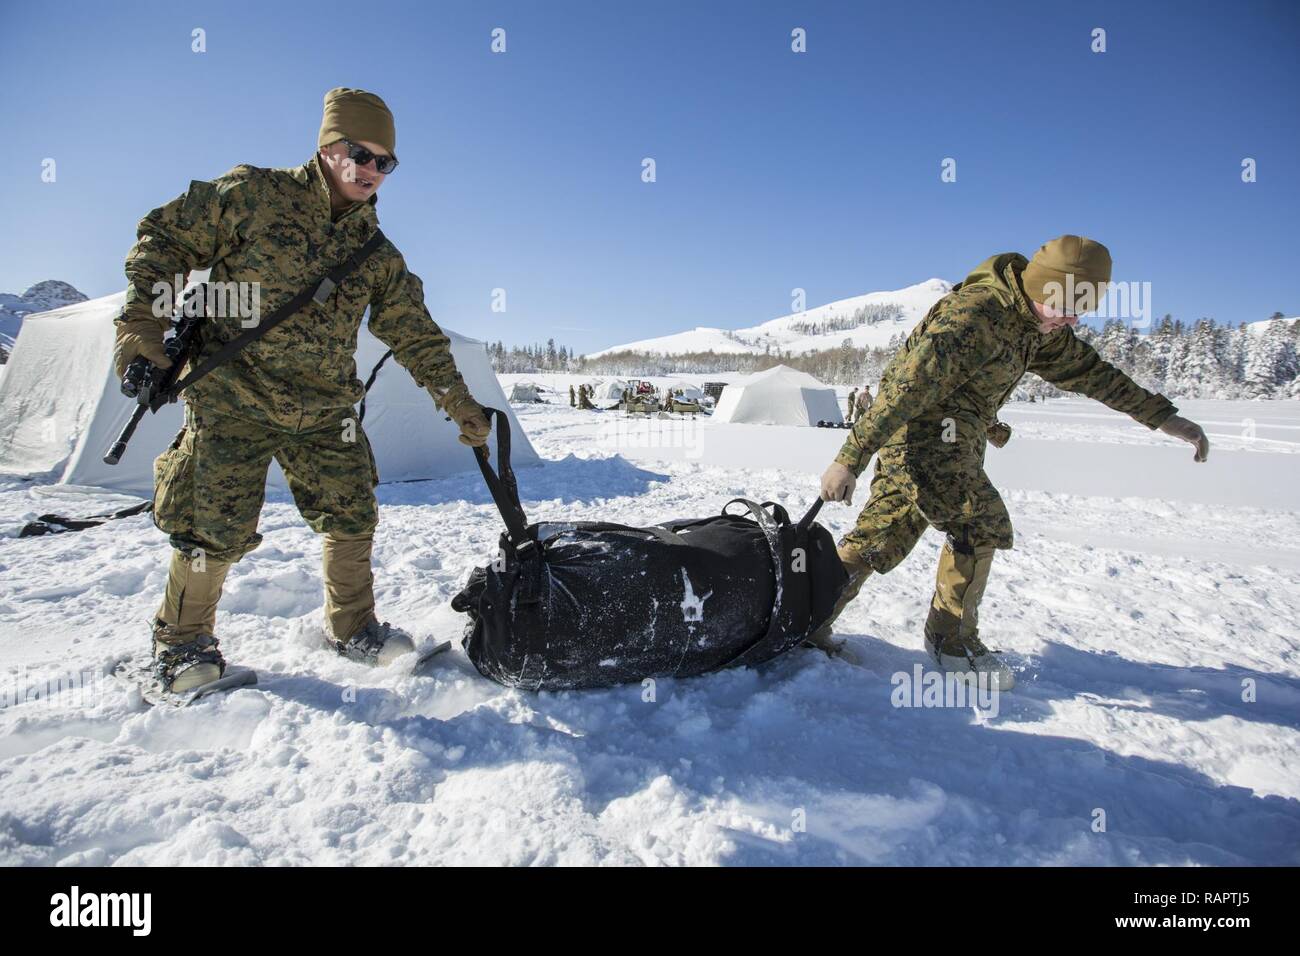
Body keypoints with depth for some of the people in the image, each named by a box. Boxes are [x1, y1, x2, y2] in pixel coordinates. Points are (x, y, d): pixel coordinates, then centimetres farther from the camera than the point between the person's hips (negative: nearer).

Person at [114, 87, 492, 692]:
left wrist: (458, 401, 6)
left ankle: (352, 628, 25)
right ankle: (182, 638, 22)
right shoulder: (251, 194, -3)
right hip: (233, 399, -4)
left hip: (325, 412, 4)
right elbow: (165, 237, 1)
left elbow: (415, 335, 11)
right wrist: (142, 322, -10)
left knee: (353, 521, 3)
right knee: (217, 530, -3)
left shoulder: (378, 255, 9)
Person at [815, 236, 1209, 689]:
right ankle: (953, 639, 7)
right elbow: (908, 385, -28)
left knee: (885, 533, 8)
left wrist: (1164, 417, 19)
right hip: (924, 432, -9)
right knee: (980, 524, -9)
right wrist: (850, 460, -30)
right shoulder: (973, 314, -23)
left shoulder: (1038, 325, 8)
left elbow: (1090, 370, 20)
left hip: (953, 441, 9)